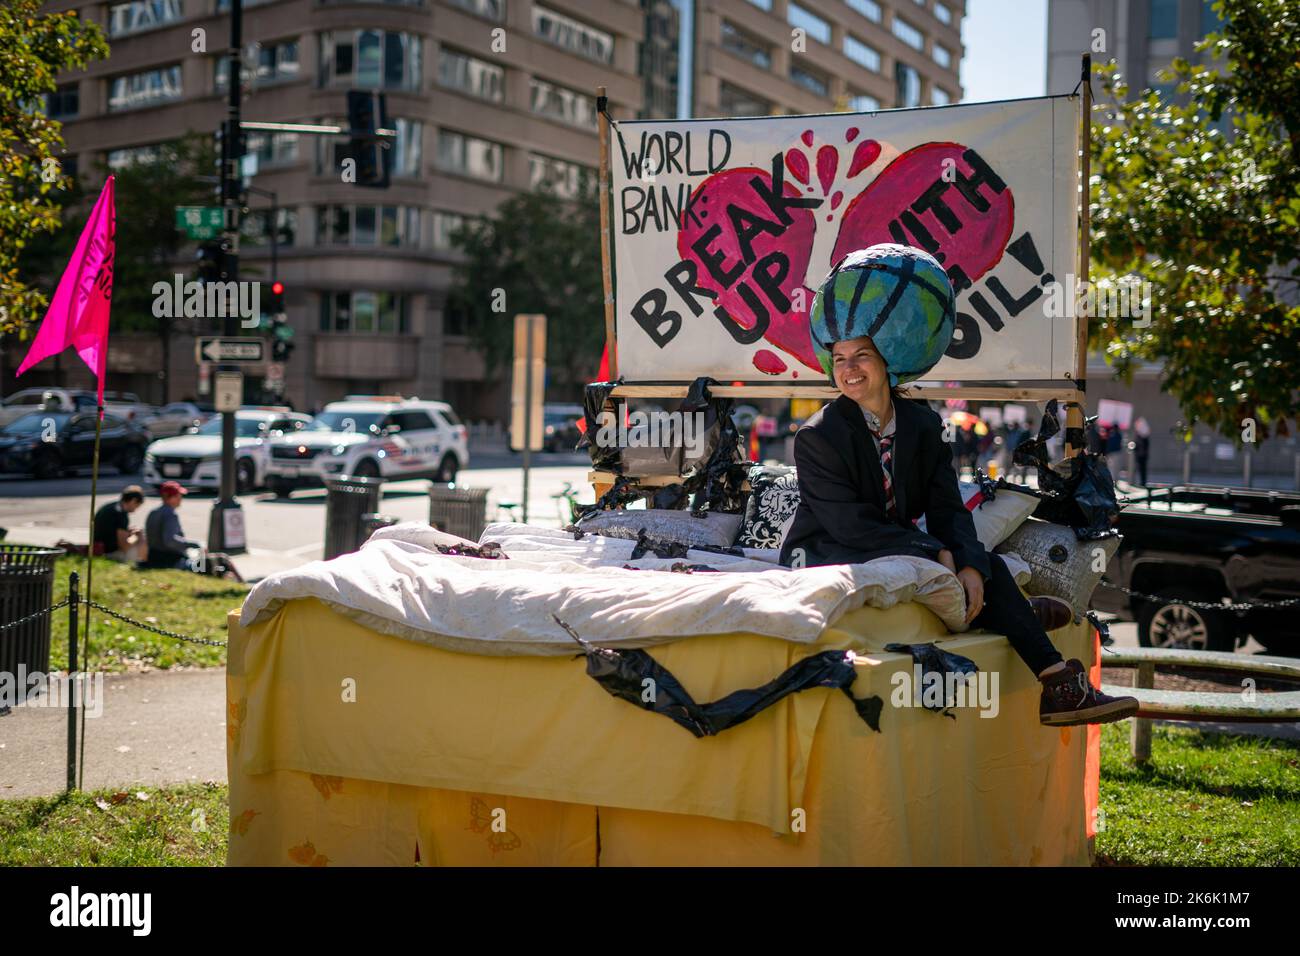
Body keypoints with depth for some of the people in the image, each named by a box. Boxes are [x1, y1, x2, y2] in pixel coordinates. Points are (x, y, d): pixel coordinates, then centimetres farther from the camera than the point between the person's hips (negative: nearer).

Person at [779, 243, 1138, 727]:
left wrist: (969, 567, -23)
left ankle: (1056, 687, -12)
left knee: (987, 564, -17)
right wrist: (938, 555, -21)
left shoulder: (923, 424, 3)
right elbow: (852, 527, -19)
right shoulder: (817, 437, -13)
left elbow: (947, 509, -2)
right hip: (828, 561, -6)